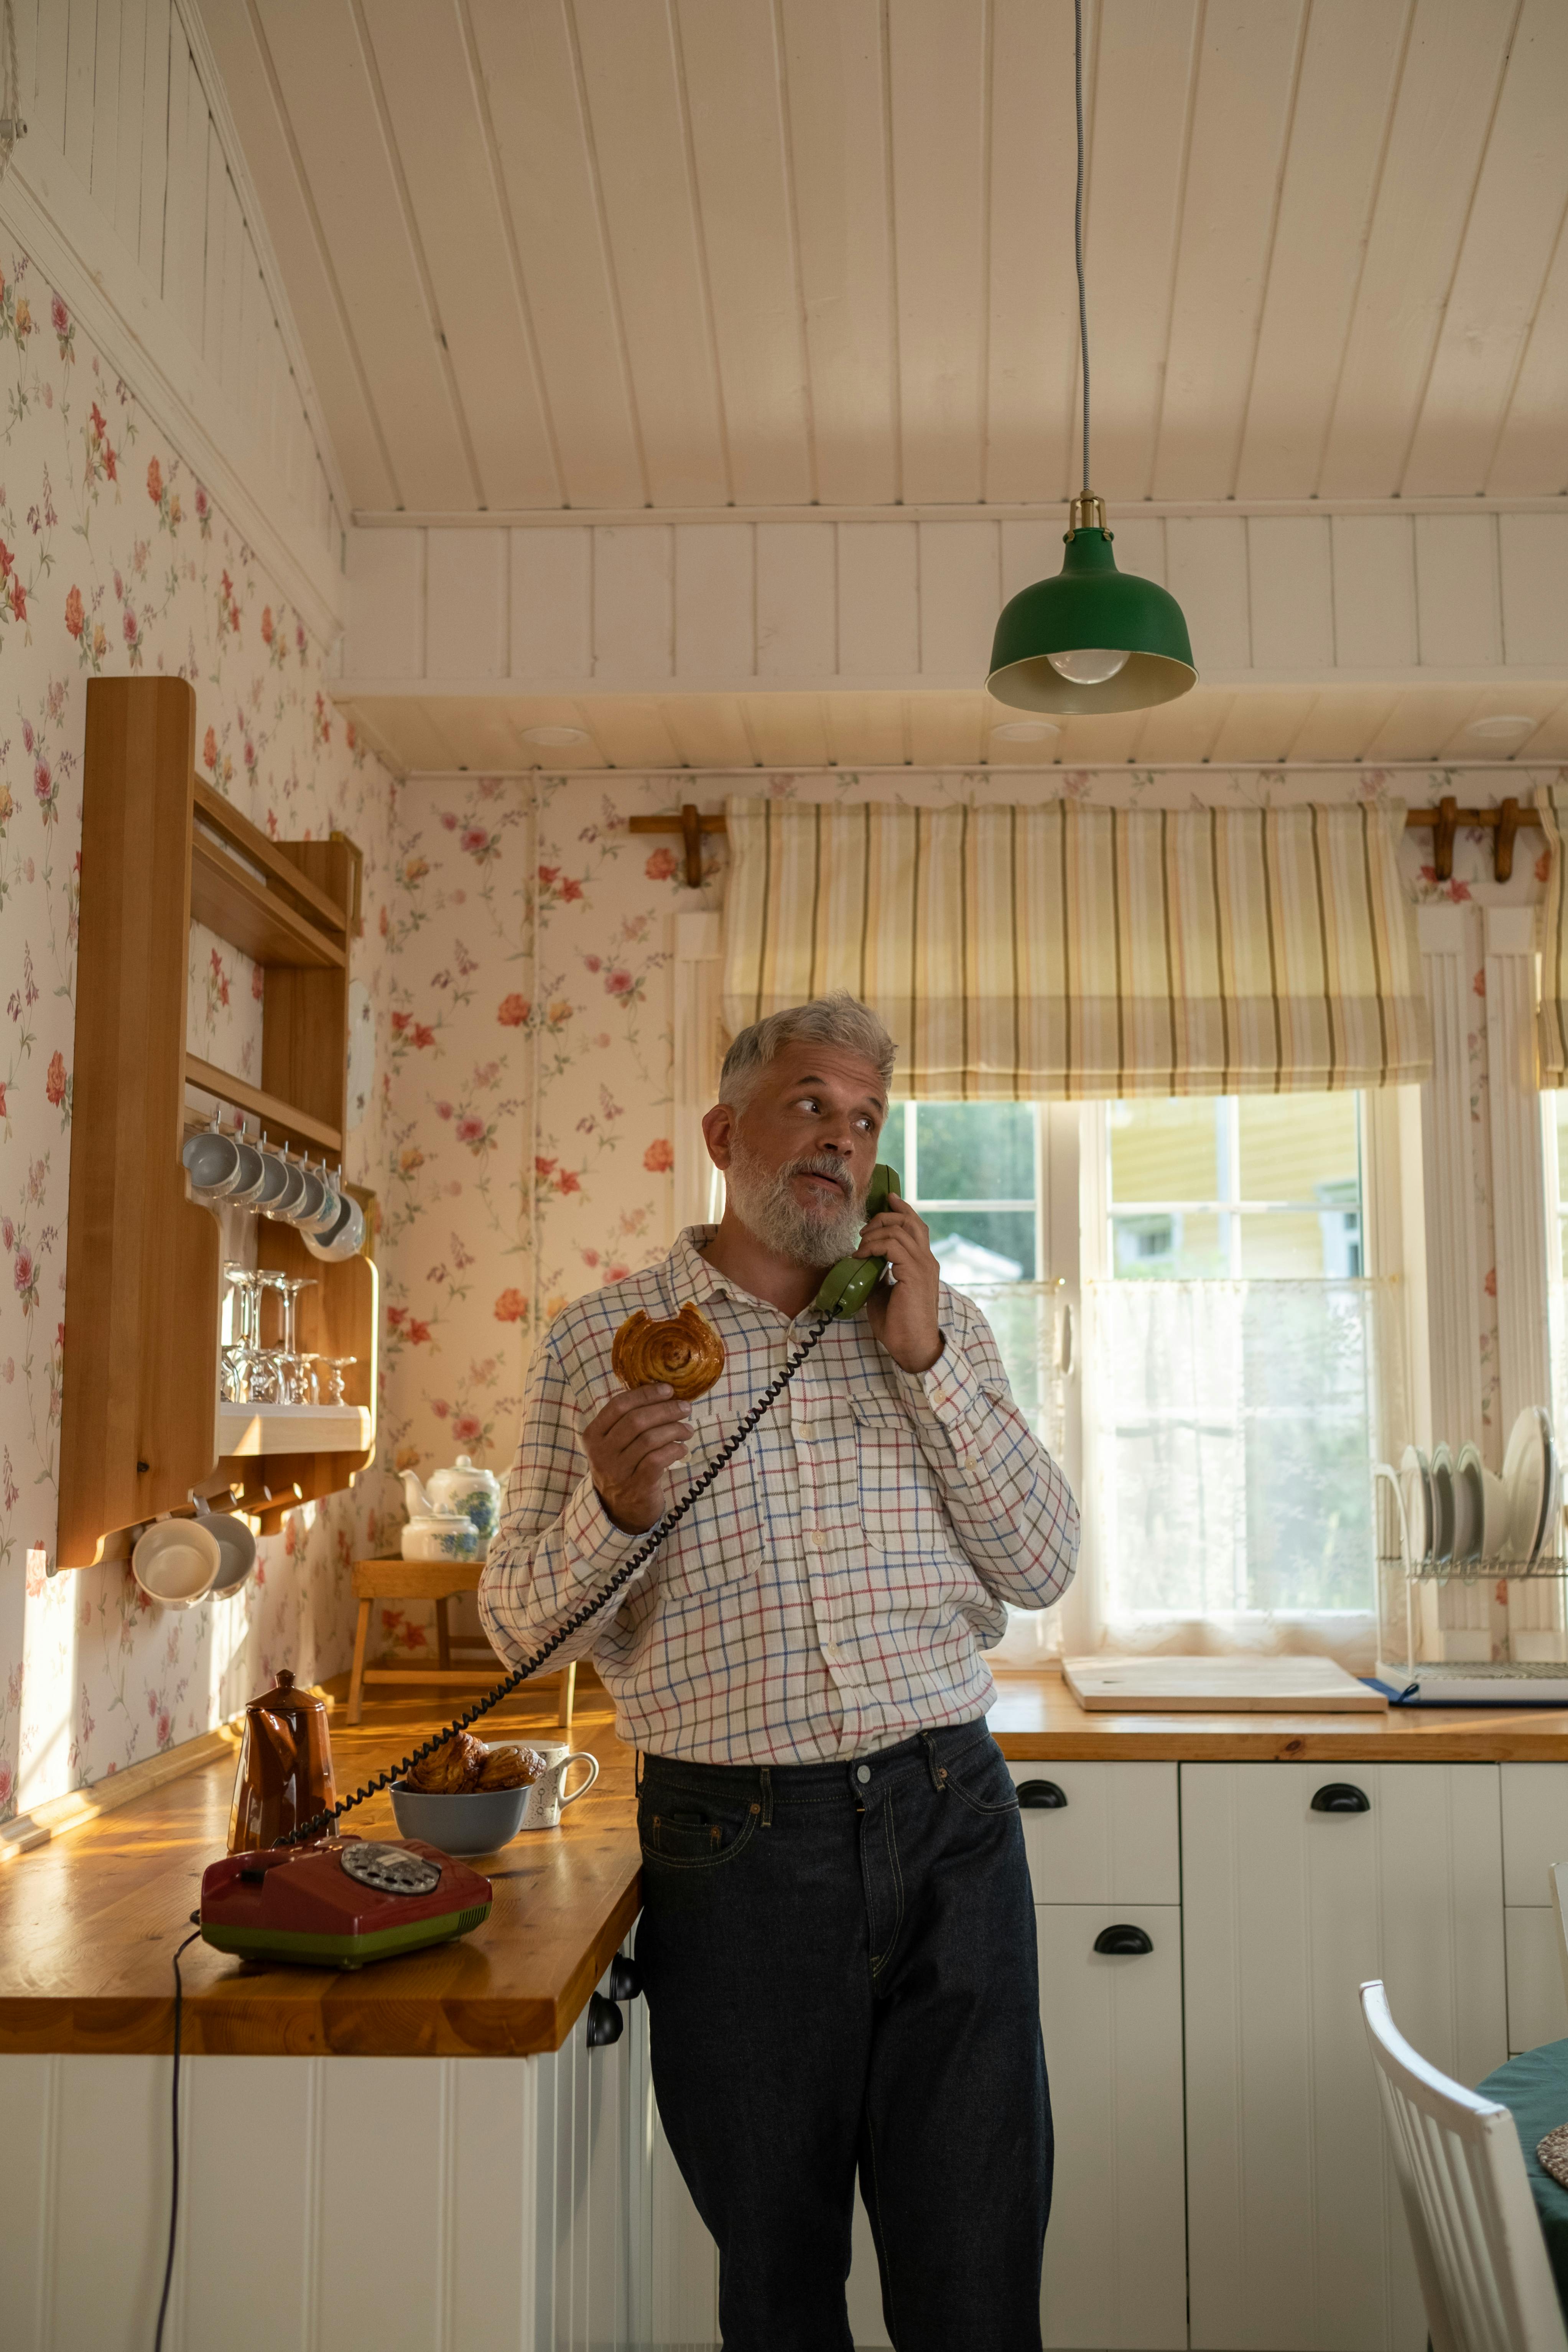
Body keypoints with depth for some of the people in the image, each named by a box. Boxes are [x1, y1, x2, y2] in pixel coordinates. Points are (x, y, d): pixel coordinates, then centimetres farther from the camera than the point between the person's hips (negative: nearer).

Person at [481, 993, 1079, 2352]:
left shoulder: (939, 1324, 9)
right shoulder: (600, 1342, 2)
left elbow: (1041, 1568, 1)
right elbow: (523, 1628, 2)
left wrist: (926, 1360, -7)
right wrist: (610, 1509, -19)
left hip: (950, 1821, 2)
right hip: (735, 1845, -1)